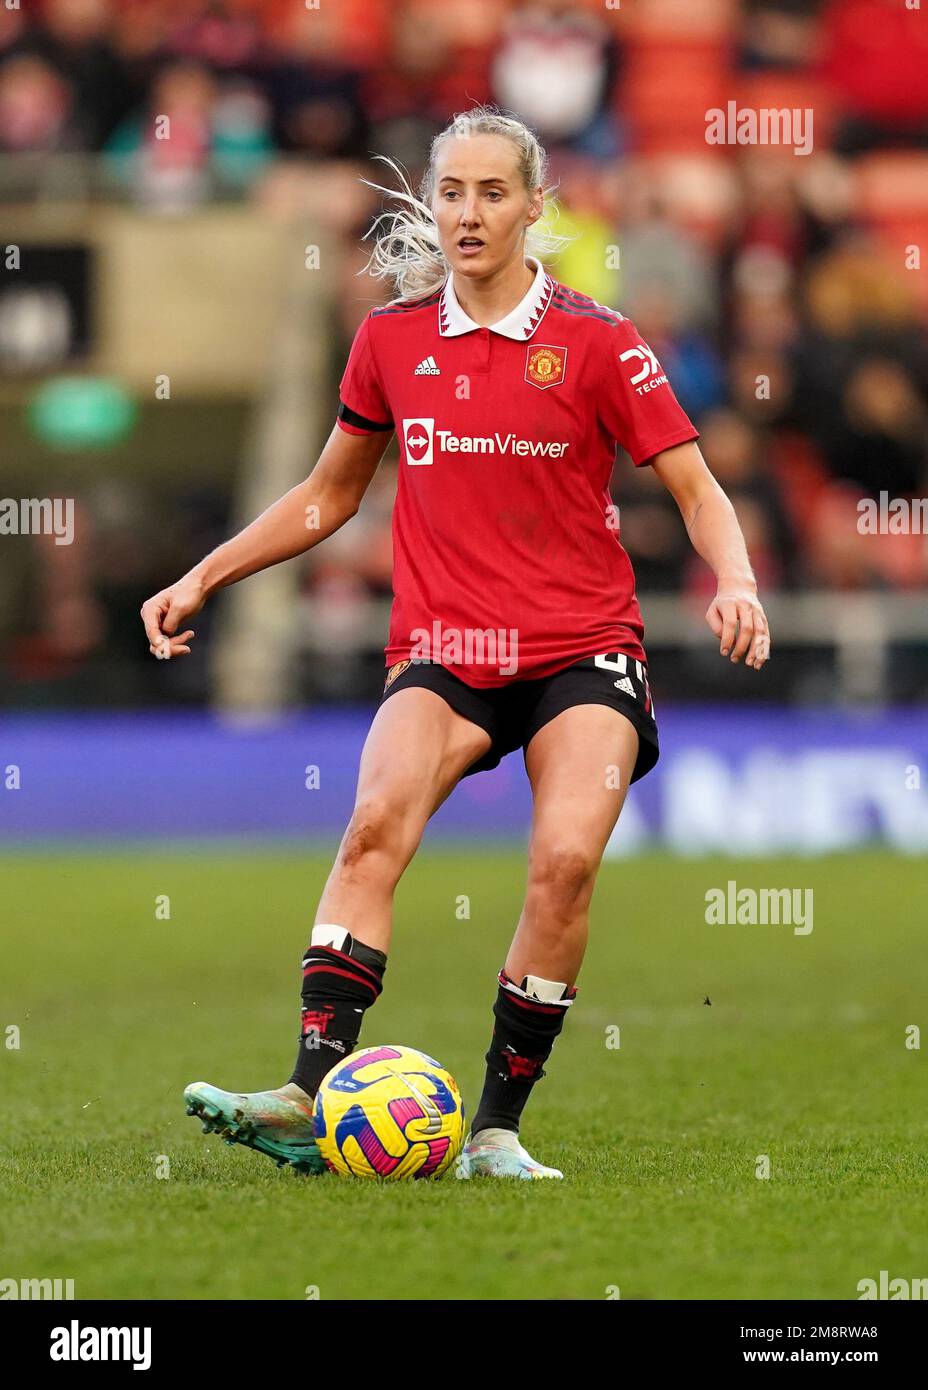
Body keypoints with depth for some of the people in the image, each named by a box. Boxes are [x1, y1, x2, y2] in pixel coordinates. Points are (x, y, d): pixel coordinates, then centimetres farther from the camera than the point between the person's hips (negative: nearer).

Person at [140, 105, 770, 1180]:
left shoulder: (595, 342, -1)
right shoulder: (391, 339, 8)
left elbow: (698, 494, 0)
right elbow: (329, 495, 21)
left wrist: (735, 584, -19)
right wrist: (203, 577, 16)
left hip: (581, 649, -1)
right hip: (442, 652, 1)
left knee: (567, 858, -23)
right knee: (375, 821, -26)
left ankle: (496, 1130, -11)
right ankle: (308, 1100, -37)